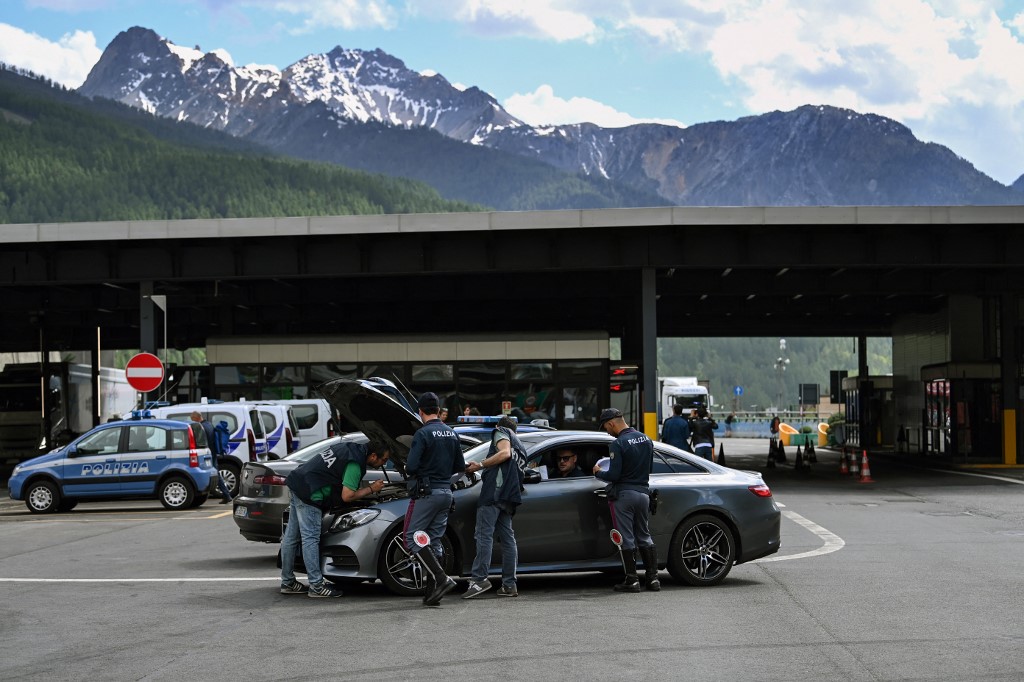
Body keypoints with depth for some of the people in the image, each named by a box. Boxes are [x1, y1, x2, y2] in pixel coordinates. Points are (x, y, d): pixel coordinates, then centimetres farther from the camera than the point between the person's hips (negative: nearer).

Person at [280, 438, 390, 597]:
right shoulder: (355, 464, -16)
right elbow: (347, 496, -16)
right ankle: (316, 586, -6)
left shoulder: (351, 448, 13)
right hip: (309, 492, -10)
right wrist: (371, 489, -5)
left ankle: (287, 582, 19)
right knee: (310, 538, -8)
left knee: (292, 536, 13)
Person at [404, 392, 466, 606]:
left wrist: (407, 468, 4)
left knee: (412, 537, -3)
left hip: (426, 492, -8)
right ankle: (432, 592, 7)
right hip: (446, 492, 8)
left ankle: (441, 578, -16)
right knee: (434, 541, 10)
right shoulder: (452, 434, 11)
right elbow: (460, 466, 16)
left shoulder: (423, 434, -13)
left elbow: (411, 466, -18)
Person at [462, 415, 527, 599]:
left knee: (484, 534, -14)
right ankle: (509, 584, 6)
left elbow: (505, 453, -10)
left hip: (494, 490, -9)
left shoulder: (501, 432, 11)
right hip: (509, 497, 9)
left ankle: (480, 579, -24)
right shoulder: (521, 447, 34)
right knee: (507, 538, 7)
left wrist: (480, 465, -7)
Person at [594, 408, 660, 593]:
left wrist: (598, 472, 1)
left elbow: (614, 475, -17)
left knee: (626, 539, 0)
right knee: (644, 536, 15)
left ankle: (632, 580, 2)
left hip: (623, 494, -7)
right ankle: (653, 578, 12)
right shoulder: (646, 440, 9)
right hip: (643, 492, 7)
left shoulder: (618, 444, -15)